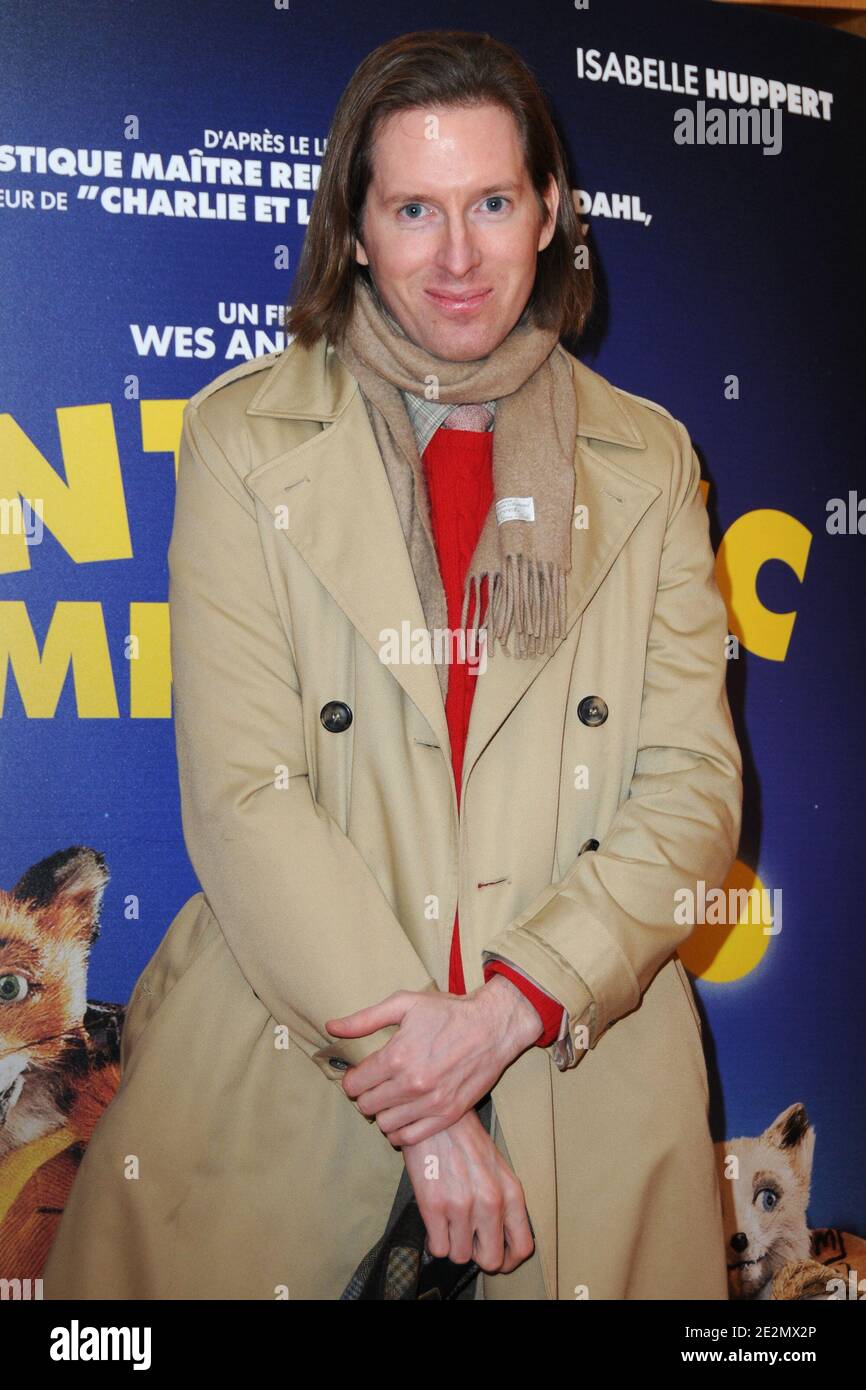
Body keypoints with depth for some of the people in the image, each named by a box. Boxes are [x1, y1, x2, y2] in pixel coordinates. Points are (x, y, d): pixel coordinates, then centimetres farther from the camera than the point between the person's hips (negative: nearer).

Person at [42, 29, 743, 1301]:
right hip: (280, 1053, -1)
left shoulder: (647, 458, 3)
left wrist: (510, 1008, -14)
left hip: (583, 1064, 2)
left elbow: (695, 788, -1)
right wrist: (415, 1100, -14)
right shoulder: (245, 435, -3)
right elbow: (241, 794, -9)